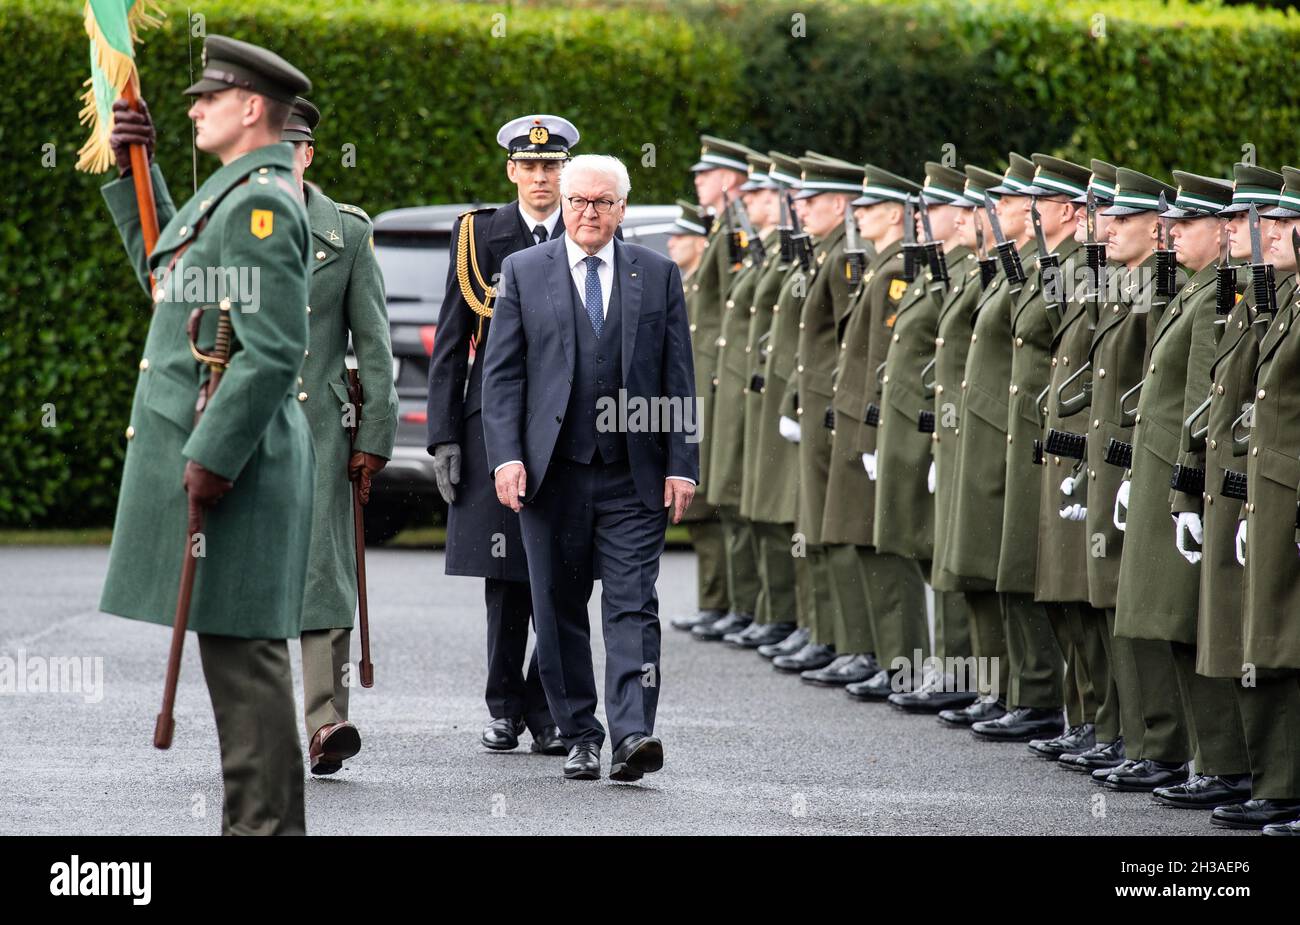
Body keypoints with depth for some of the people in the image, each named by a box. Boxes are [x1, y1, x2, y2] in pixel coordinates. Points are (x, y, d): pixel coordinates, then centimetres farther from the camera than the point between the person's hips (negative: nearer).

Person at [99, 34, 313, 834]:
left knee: (241, 646, -8)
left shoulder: (261, 201, -15)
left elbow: (275, 350, -22)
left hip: (226, 459, -10)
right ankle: (259, 823, 15)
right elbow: (166, 272, 31)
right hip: (210, 450, 10)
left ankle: (266, 822, -6)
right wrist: (134, 169, 22)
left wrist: (210, 456, -22)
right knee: (238, 648, 11)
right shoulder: (235, 191, 17)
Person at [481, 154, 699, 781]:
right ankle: (580, 738, 14)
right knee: (560, 610, 5)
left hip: (633, 474, -1)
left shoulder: (658, 275, 8)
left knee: (633, 606, -9)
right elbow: (502, 373, 3)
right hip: (552, 471, 1)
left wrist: (682, 464, -1)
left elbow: (679, 377, 7)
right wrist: (506, 456, -8)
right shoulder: (523, 272, 6)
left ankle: (632, 734, -16)